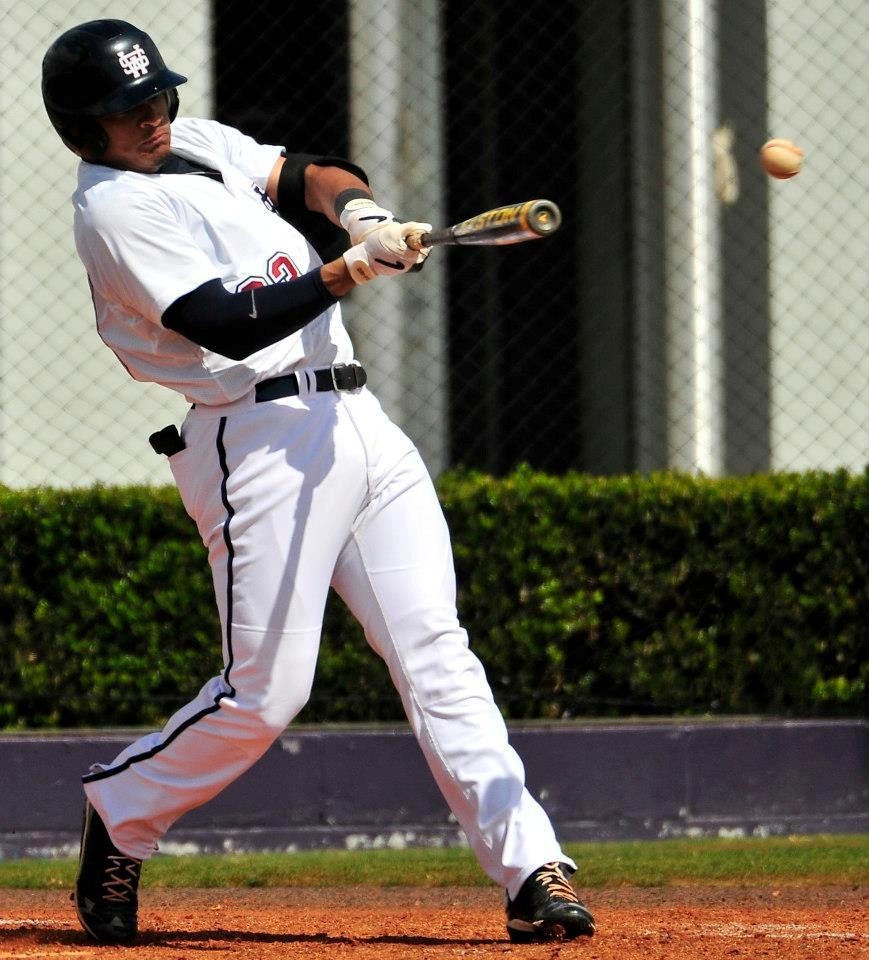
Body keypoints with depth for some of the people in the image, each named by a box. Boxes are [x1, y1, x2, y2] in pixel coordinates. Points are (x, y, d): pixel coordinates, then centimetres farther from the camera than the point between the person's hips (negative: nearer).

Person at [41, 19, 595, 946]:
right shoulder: (112, 207, -8)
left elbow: (311, 174, 10)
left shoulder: (200, 144, 18)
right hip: (260, 442, -8)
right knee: (265, 691, -8)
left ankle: (529, 869, -8)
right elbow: (226, 325, -18)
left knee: (435, 650, -2)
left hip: (356, 419, 8)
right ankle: (119, 815, 17)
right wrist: (346, 273, -28)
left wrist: (361, 214, -13)